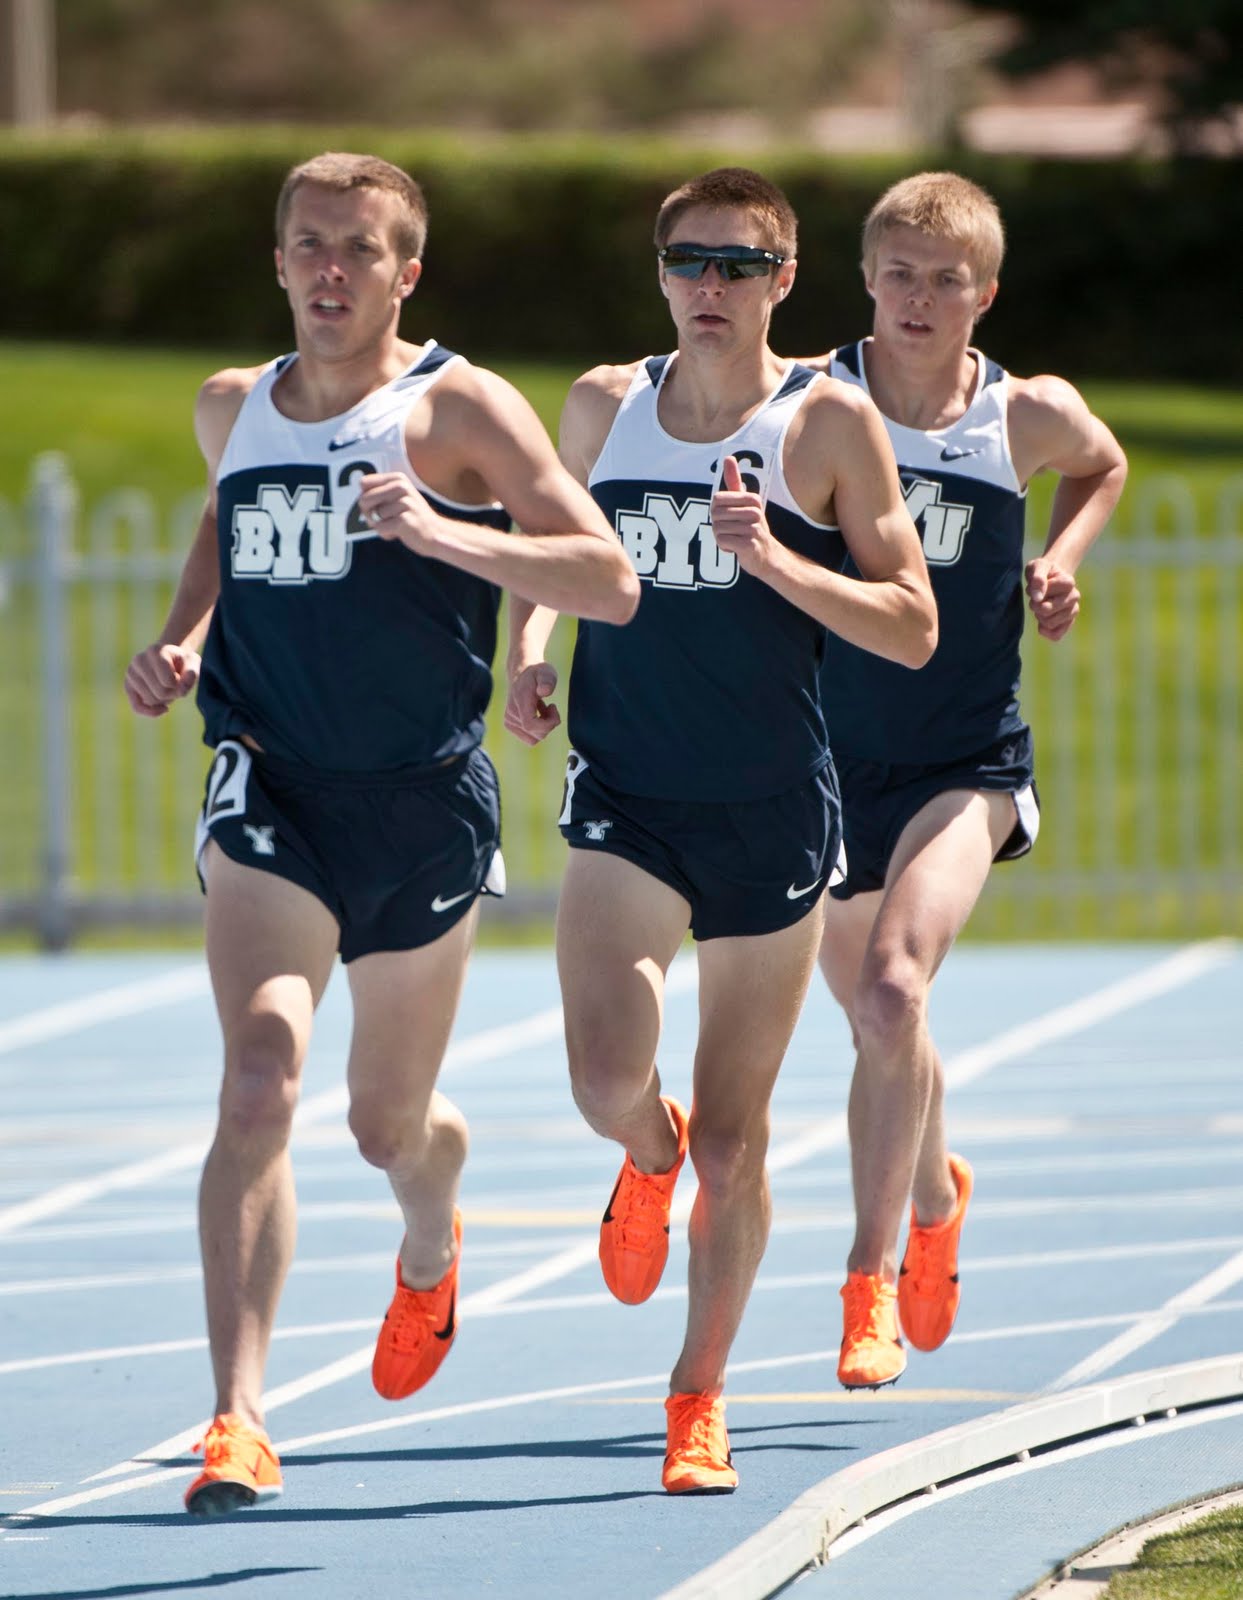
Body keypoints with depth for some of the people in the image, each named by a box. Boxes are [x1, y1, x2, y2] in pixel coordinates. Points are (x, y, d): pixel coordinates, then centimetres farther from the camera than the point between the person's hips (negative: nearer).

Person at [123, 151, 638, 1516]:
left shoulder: (459, 410, -5)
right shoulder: (232, 408, 9)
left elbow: (610, 583, -11)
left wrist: (443, 532, -24)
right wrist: (182, 638, 12)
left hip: (423, 802, -1)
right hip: (271, 792, 1)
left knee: (389, 1125, 13)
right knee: (258, 1086, -21)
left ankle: (430, 1248, 52)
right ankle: (238, 1419, -24)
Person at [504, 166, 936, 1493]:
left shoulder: (828, 422, -4)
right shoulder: (603, 406, 5)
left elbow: (912, 628, -6)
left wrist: (773, 559, -20)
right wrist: (529, 646, 3)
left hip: (770, 817, -1)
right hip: (625, 799, 1)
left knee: (731, 1144, 4)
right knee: (609, 1084, -19)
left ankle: (700, 1393, 24)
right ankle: (649, 1153, 19)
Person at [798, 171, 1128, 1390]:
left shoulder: (1029, 418, -5)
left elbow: (1104, 468, 17)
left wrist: (1062, 560, 0)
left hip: (962, 762, -2)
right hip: (827, 757, 2)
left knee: (894, 993, -23)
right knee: (875, 1024, 16)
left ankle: (871, 1278, -15)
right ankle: (935, 1194, 48)